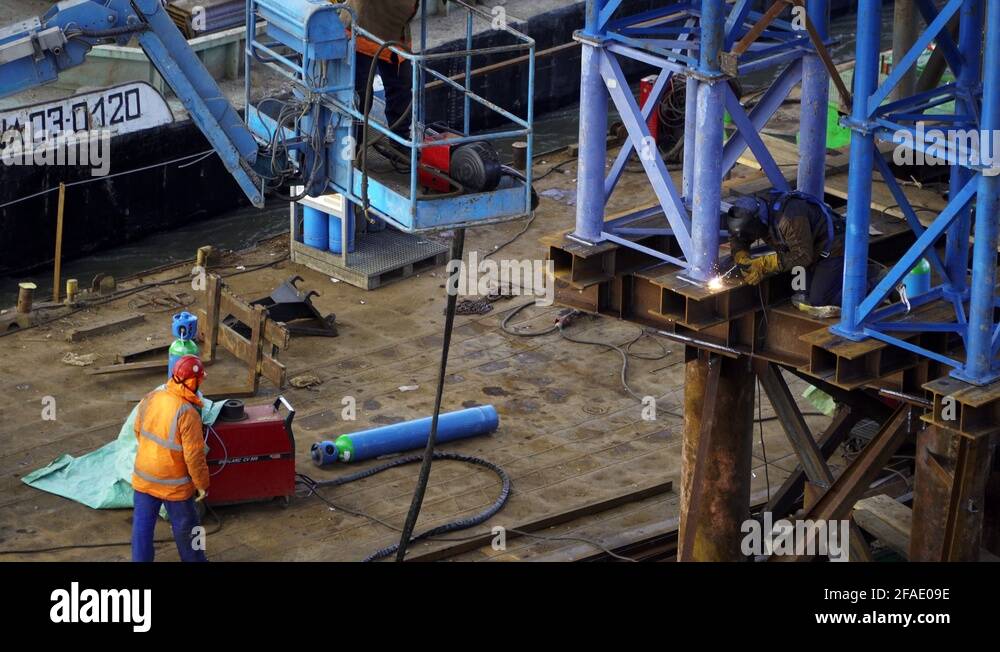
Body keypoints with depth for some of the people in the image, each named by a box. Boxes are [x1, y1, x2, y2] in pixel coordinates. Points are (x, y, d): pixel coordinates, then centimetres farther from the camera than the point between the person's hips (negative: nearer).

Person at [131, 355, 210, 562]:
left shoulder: (151, 399, -8)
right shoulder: (187, 413, -28)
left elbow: (138, 431, 8)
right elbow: (194, 455, -22)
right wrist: (202, 484, -8)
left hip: (144, 477, 5)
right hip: (173, 483, -5)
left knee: (142, 522, 16)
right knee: (185, 527, 16)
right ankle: (193, 559, 34)